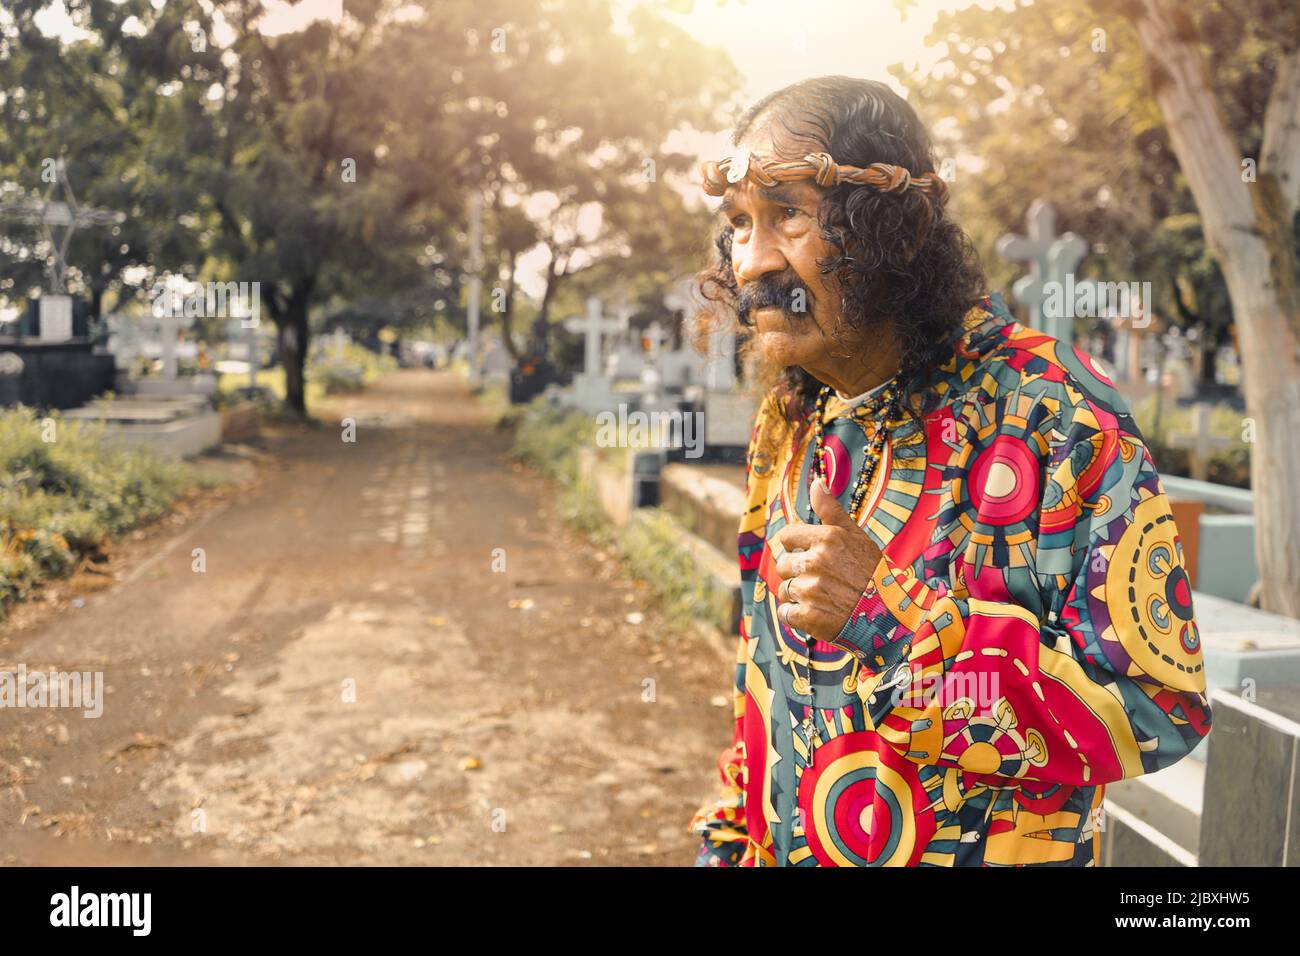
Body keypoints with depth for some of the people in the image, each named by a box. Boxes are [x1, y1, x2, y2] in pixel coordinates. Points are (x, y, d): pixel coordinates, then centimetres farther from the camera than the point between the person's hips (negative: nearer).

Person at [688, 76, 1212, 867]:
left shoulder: (1052, 413, -20)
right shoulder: (787, 422, -1)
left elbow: (1161, 709, -22)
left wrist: (893, 611, -27)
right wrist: (729, 839, 6)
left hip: (990, 845, -5)